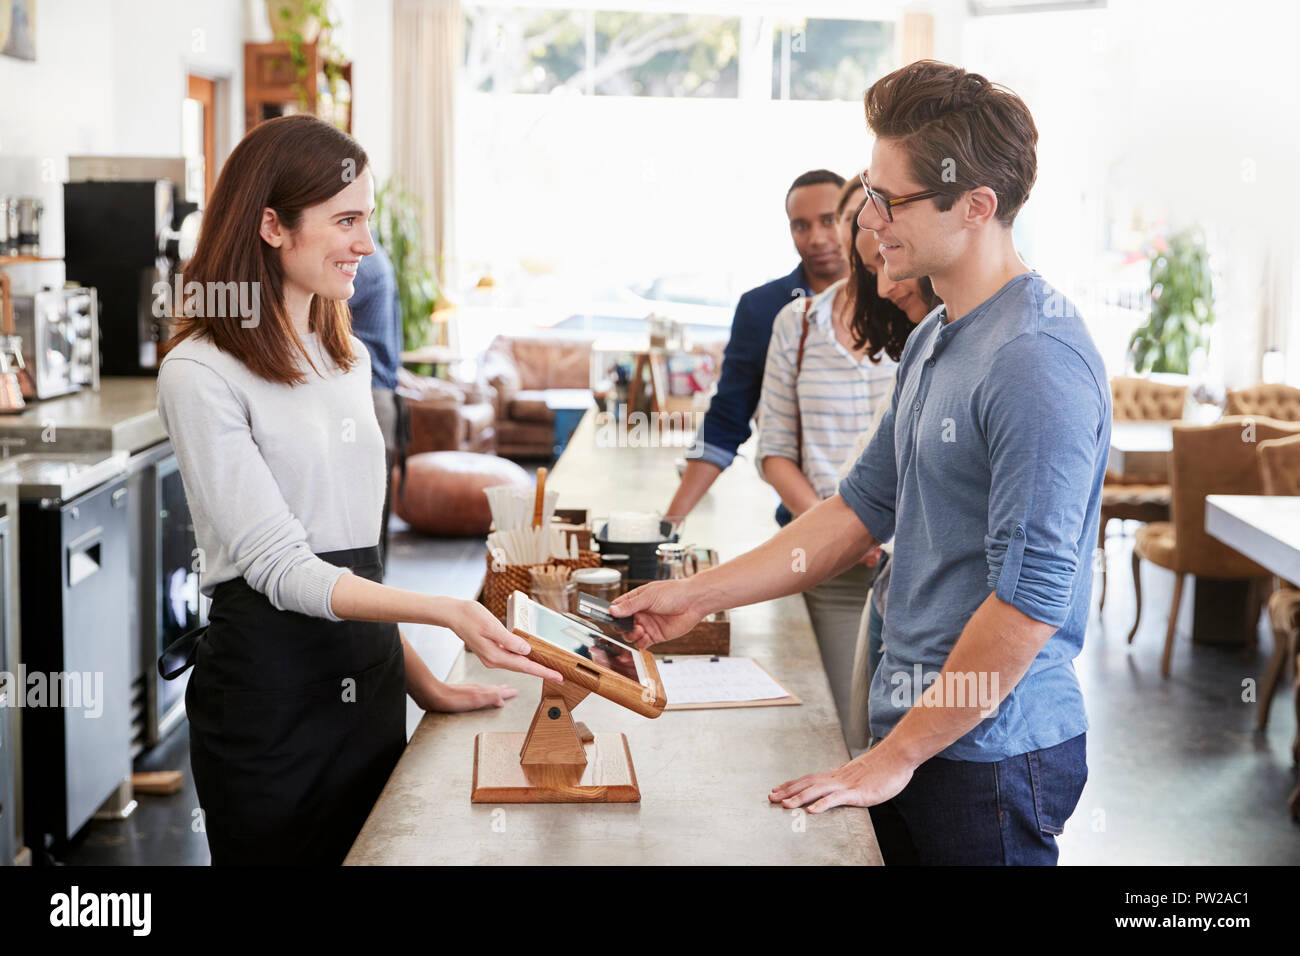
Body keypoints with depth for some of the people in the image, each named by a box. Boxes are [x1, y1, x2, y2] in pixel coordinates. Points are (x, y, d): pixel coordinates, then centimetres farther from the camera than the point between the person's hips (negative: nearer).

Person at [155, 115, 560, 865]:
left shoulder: (348, 359, 13)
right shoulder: (201, 376, -12)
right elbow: (280, 567, -19)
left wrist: (422, 682, 12)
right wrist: (448, 613, -29)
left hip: (369, 678, 7)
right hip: (269, 687, -7)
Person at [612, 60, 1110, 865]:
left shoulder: (1038, 361, -20)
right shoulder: (934, 340, 11)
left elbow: (1030, 597, -23)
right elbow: (865, 507, 16)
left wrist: (896, 757, -16)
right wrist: (700, 595, 12)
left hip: (989, 752, -8)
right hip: (914, 730, 9)